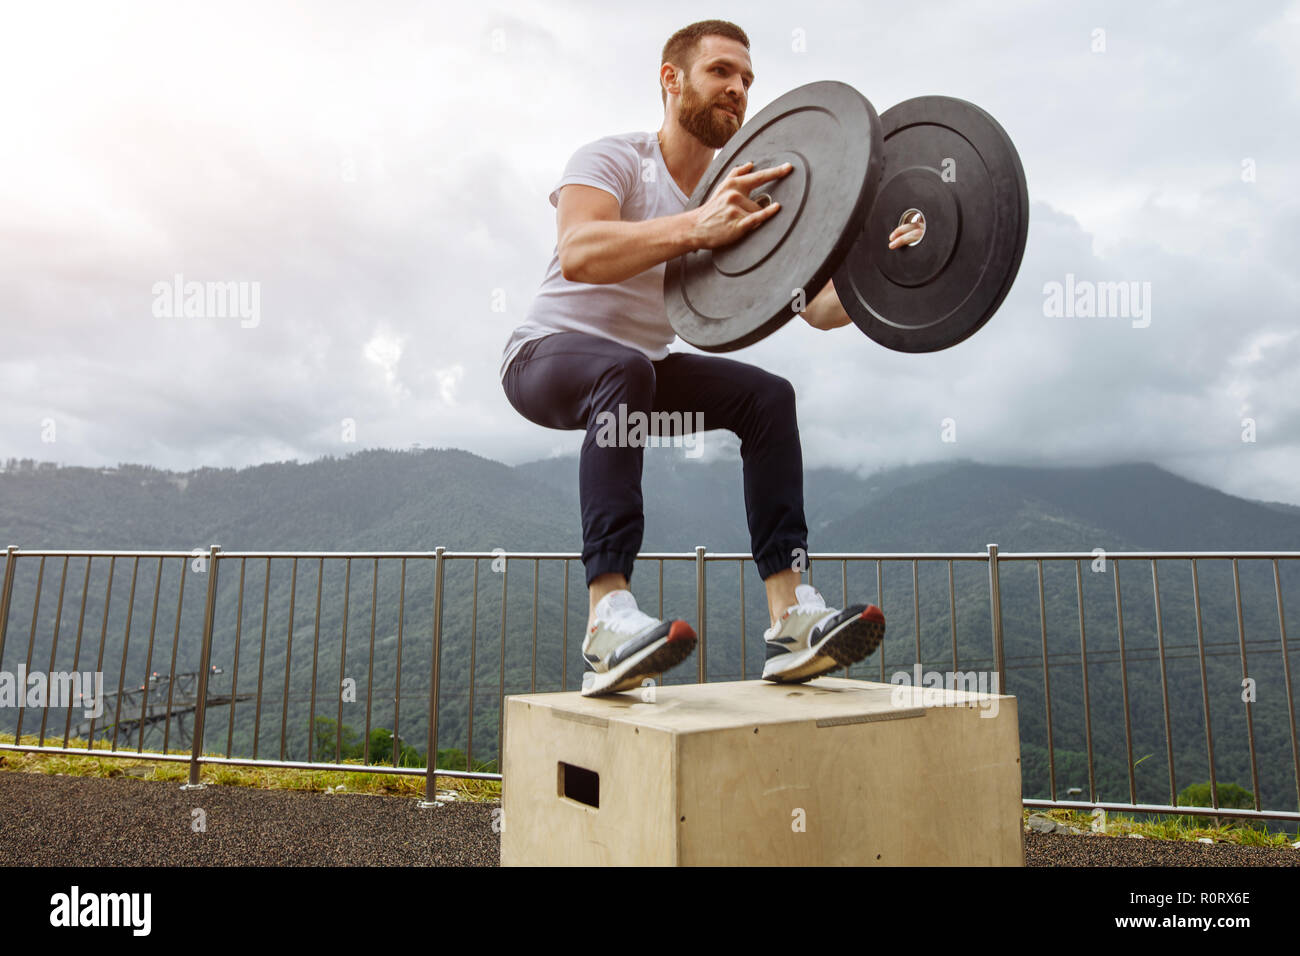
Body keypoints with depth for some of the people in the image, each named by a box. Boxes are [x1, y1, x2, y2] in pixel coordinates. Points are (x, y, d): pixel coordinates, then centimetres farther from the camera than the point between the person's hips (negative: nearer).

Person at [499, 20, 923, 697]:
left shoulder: (743, 193, 3)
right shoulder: (613, 160, -13)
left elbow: (818, 308, -4)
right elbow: (578, 255, -36)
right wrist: (695, 229, -49)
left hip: (635, 367, 6)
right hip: (545, 354, -6)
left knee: (768, 395, -13)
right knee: (625, 369, -38)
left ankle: (792, 619, -19)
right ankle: (609, 623, -43)